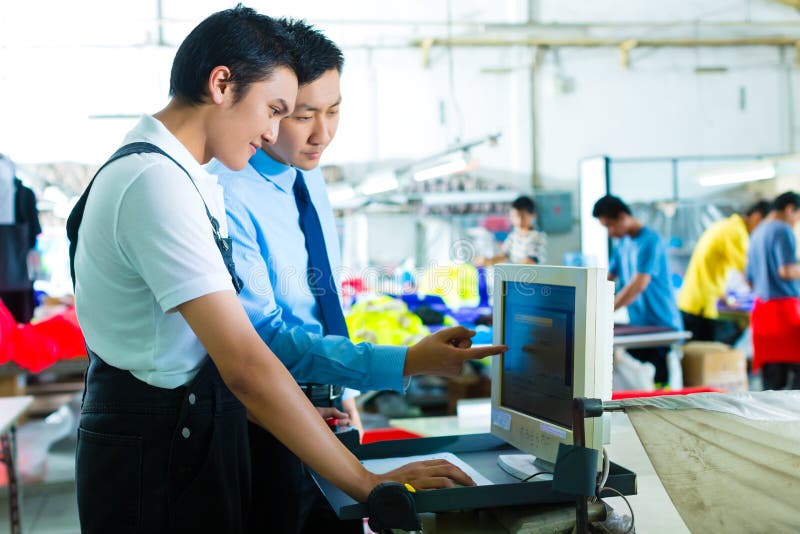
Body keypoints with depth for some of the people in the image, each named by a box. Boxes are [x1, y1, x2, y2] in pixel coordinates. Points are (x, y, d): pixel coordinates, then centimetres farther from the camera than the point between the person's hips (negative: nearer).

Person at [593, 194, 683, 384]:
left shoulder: (650, 241, -14)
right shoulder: (623, 244, 11)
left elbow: (639, 285, -24)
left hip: (662, 327, -8)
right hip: (637, 326, 8)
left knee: (658, 385, -5)